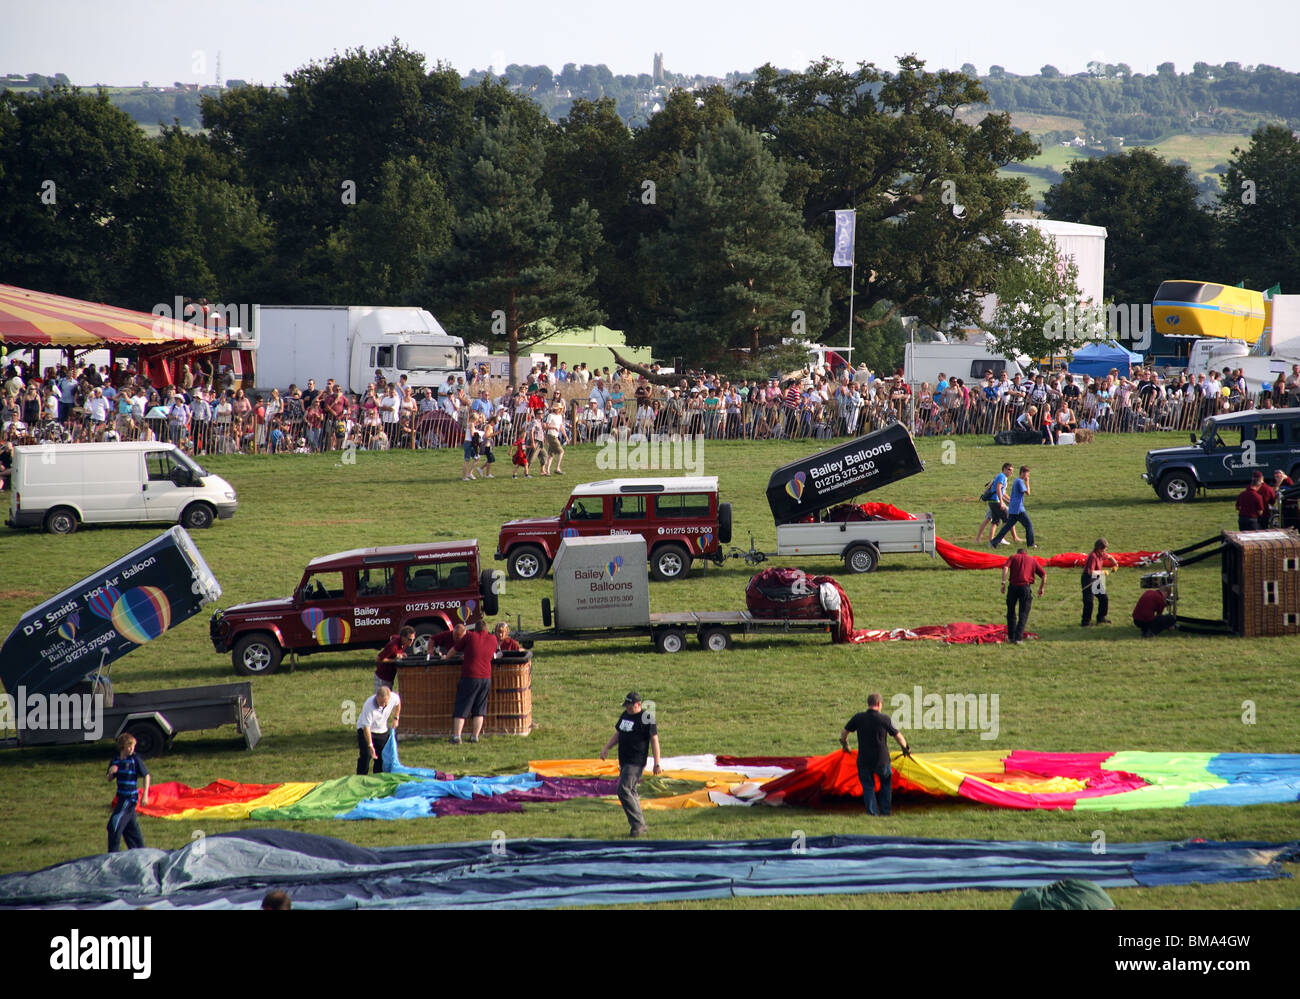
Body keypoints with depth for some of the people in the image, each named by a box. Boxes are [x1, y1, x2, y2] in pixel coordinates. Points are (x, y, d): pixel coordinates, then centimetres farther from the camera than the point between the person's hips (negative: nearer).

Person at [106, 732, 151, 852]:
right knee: (131, 825, 17)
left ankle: (113, 854, -4)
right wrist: (111, 772, -12)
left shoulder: (136, 760, -11)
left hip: (131, 797, -7)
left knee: (114, 825, -10)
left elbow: (147, 776, -7)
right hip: (121, 797, 7)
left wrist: (145, 795, -11)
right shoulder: (115, 761, 5)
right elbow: (109, 779, 12)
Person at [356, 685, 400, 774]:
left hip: (382, 731, 5)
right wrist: (370, 746, -34)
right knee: (365, 756, -15)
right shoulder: (369, 706, -36)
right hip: (365, 730, -5)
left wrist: (396, 718, 9)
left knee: (382, 757, 4)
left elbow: (398, 703, 7)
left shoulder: (394, 697, -22)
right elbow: (366, 727, -32)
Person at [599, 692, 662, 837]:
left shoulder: (646, 718, -11)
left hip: (636, 762, -9)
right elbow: (617, 734, 25)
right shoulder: (625, 715, 13)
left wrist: (657, 764, -14)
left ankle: (638, 824, -13)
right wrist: (606, 748, 11)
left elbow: (654, 740, -12)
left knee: (624, 790, -17)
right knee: (631, 792, 11)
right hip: (624, 761, 9)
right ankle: (640, 826, 19)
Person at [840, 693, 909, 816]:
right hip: (882, 760, -1)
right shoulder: (885, 718, -9)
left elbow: (843, 732, 5)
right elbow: (899, 736, -1)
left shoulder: (858, 718, -4)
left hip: (864, 760, 1)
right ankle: (885, 811, 21)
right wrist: (906, 749, 18)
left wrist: (845, 745, 26)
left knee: (868, 786, 14)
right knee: (886, 784, 21)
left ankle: (872, 811, 4)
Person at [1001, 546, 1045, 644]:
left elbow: (1005, 568, -6)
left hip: (1013, 586, 0)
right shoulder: (1033, 560, 17)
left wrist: (1003, 583, -9)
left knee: (1011, 612, 16)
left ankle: (1011, 637, 18)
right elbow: (1044, 575, 11)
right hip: (1026, 587, 0)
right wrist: (1041, 588, 22)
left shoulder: (1013, 557, 14)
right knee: (1023, 615, 6)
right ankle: (1018, 638, -2)